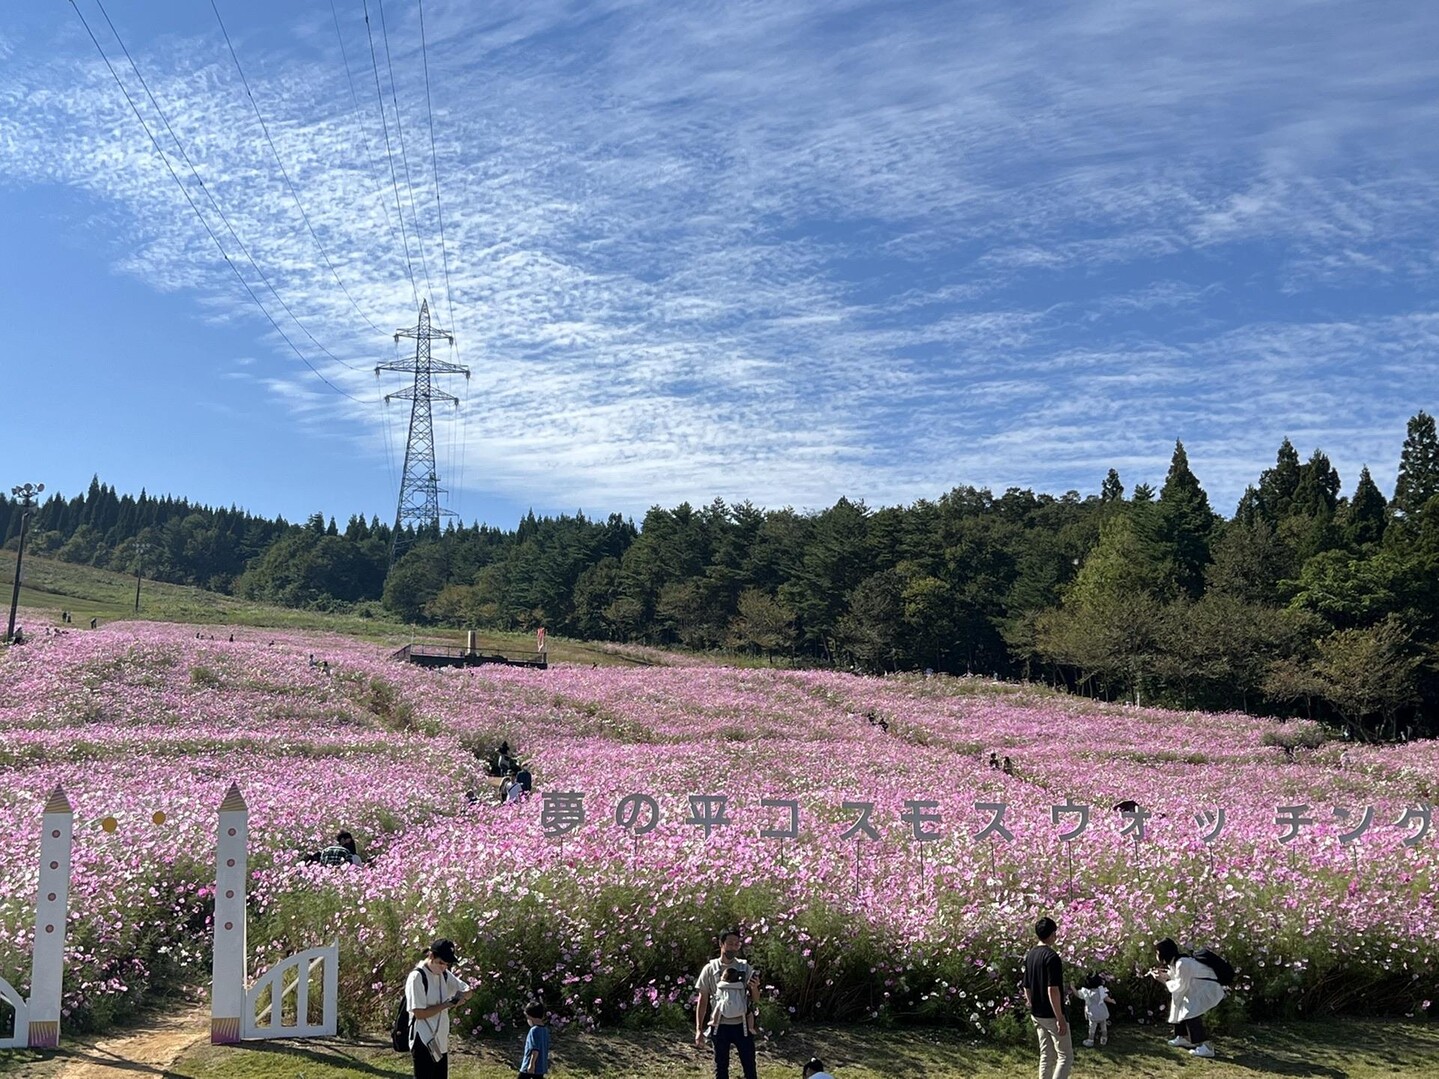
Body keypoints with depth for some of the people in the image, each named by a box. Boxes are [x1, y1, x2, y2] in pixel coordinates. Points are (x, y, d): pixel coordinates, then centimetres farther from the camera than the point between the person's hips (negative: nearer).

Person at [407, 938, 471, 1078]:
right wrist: (448, 1003, -17)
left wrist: (461, 996, -7)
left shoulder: (444, 975, 7)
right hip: (424, 1043, -8)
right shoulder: (417, 977, -17)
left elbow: (467, 991, 16)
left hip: (441, 1042, 8)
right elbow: (419, 1013, -20)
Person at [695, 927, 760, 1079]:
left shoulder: (744, 967, -1)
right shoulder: (710, 969, -5)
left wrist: (754, 988, -21)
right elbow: (702, 1000, -1)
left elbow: (755, 999, 2)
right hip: (720, 1026, -1)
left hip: (742, 1025, 1)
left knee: (750, 1066, 6)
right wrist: (699, 1029, -5)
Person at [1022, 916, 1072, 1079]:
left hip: (1037, 1015, 8)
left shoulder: (1029, 955, 7)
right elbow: (1052, 990, -24)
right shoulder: (1051, 956, -19)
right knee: (1066, 1057, -1)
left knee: (1046, 1056, 14)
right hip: (1052, 1016, -8)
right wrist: (1060, 1019, -21)